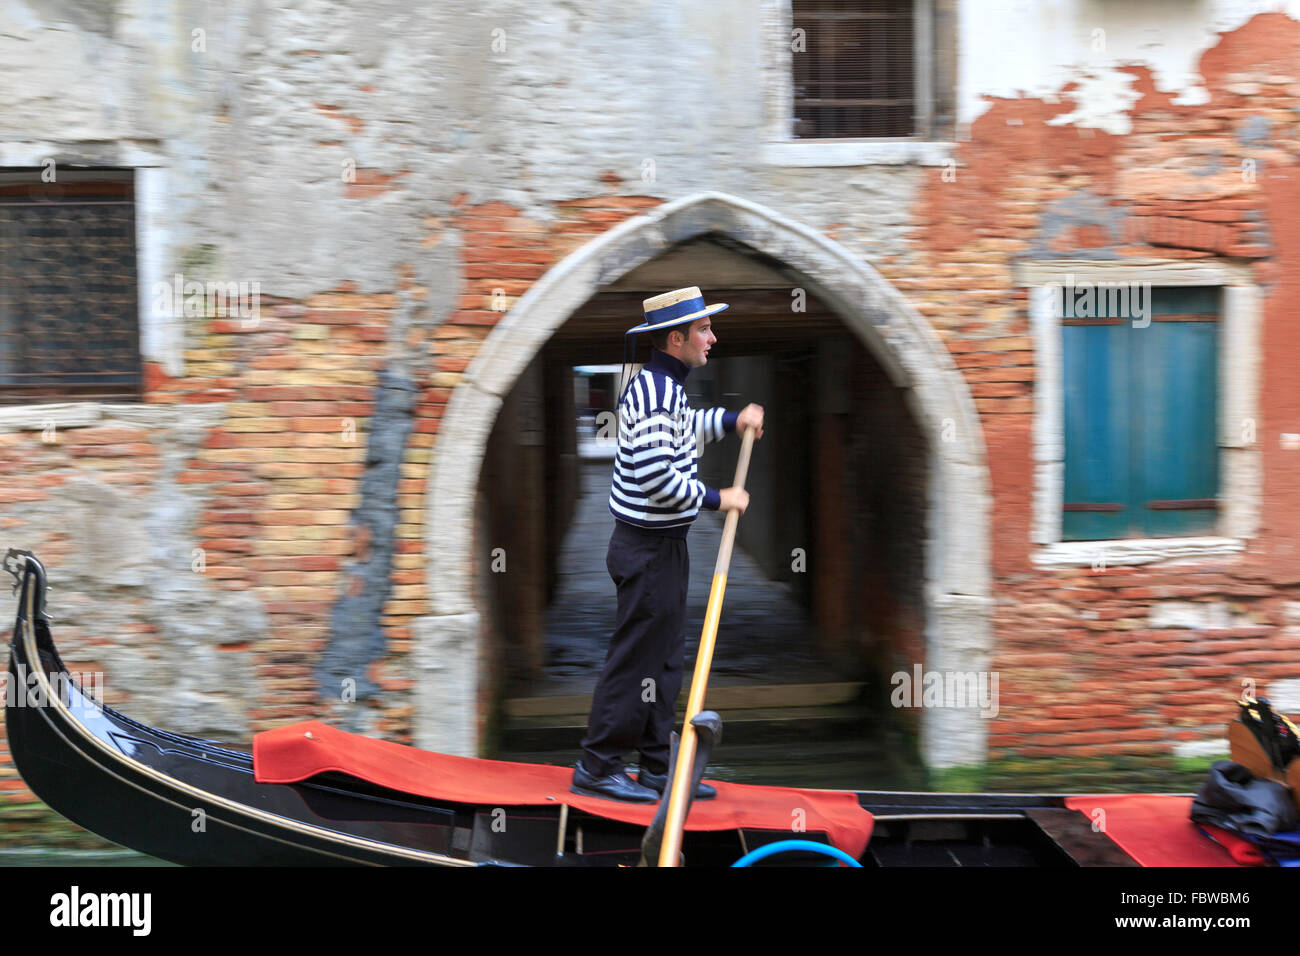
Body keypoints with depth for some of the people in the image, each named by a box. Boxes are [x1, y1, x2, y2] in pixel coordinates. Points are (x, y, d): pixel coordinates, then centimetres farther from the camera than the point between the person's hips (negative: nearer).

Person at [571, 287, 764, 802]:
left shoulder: (666, 386, 12)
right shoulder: (653, 391, -20)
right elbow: (656, 476, -28)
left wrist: (733, 420, 23)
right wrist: (716, 499, -17)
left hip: (665, 545, 11)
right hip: (647, 548, -11)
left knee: (665, 658, 15)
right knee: (635, 658, -2)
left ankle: (657, 769, 24)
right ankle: (597, 767, 10)